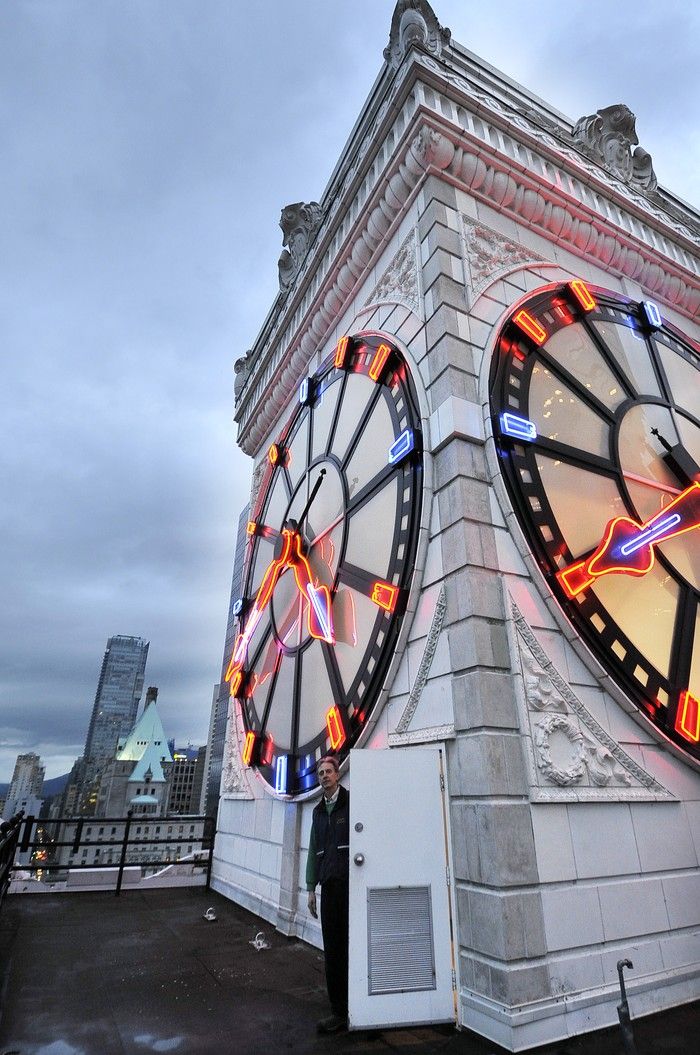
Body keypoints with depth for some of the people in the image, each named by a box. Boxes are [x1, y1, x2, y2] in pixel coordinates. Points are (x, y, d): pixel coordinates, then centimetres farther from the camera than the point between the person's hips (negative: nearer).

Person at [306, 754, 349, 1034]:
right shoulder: (319, 811, 15)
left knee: (351, 945, -2)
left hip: (350, 884, -6)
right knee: (332, 950, 8)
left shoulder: (351, 803, -6)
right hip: (329, 886, 6)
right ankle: (339, 1011, 19)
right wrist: (311, 888, 17)